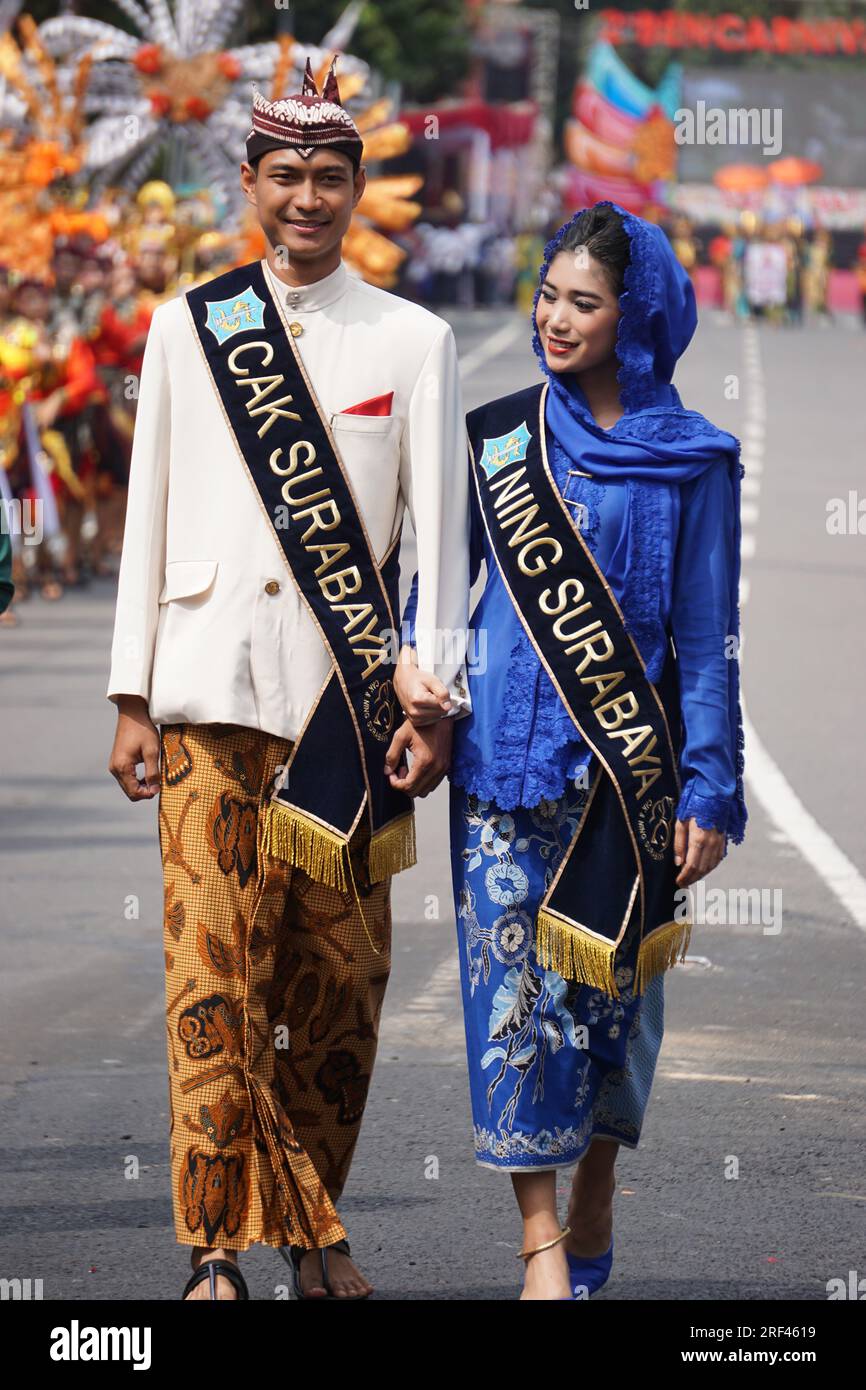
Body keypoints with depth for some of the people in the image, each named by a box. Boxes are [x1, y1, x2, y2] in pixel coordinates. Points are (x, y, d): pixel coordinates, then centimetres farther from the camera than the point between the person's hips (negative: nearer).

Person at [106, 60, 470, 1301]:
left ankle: (315, 1227, 17)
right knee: (215, 968, -8)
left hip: (349, 697, 0)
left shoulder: (414, 339, 6)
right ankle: (221, 1245, -5)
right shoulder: (188, 327, 9)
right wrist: (134, 699, 5)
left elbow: (441, 530, 4)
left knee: (342, 976, 3)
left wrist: (433, 701, -4)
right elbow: (149, 516, 10)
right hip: (214, 690, 0)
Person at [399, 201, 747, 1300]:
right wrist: (410, 660, -7)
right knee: (514, 982, -8)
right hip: (507, 751, 1)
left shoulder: (692, 460, 2)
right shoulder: (495, 437, 7)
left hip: (630, 761, -1)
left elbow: (708, 633, 1)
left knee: (612, 978, 5)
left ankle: (591, 1217, 23)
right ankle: (541, 1243, -9)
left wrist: (709, 790, -3)